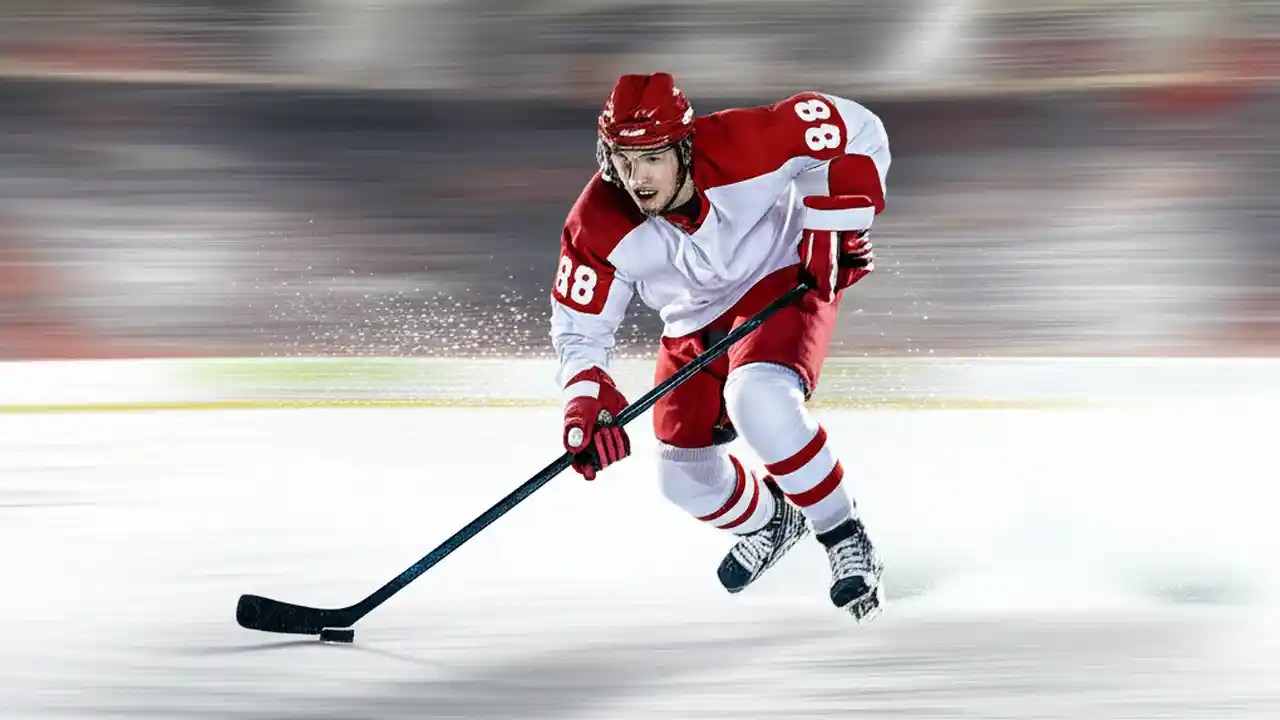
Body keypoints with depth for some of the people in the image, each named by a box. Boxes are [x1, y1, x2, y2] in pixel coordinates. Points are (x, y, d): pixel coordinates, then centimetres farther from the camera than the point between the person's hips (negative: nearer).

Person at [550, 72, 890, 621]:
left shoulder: (741, 147, -33)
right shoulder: (599, 227, -24)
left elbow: (856, 131, -21)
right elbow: (578, 327, -14)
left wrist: (835, 227, -24)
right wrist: (588, 399, -31)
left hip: (783, 280, -5)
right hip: (696, 322, 5)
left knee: (756, 400, -33)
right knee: (685, 478, 6)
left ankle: (843, 535, -12)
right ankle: (767, 522, 42)